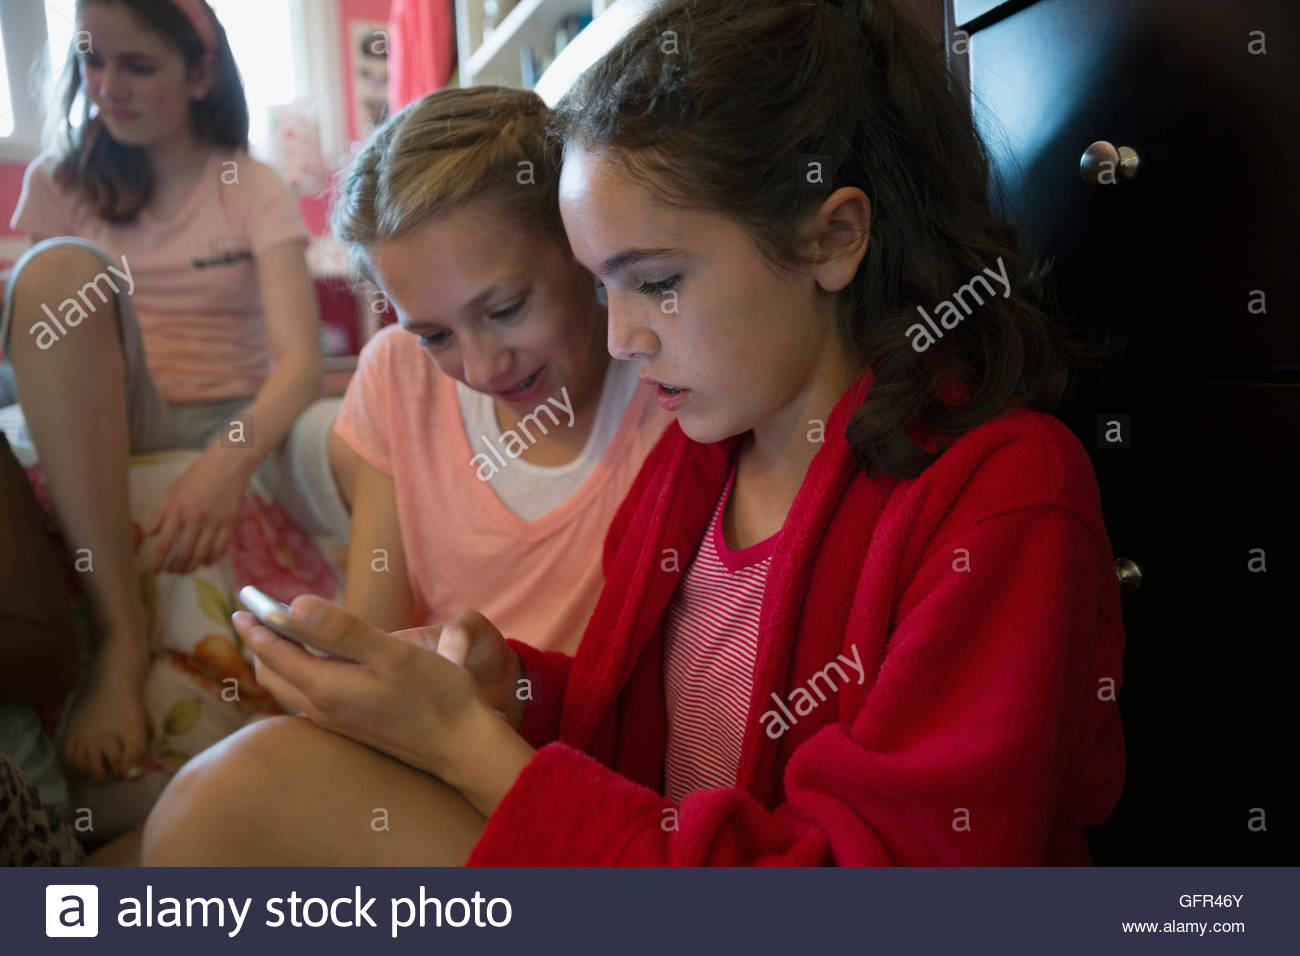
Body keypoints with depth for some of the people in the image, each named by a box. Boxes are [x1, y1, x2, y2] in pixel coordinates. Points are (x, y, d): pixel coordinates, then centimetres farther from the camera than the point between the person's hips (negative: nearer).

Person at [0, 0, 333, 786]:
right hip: (105, 430, 3)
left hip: (238, 424, -2)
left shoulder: (253, 190, 1)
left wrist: (229, 463, -35)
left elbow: (301, 358, -15)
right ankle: (121, 633, -33)